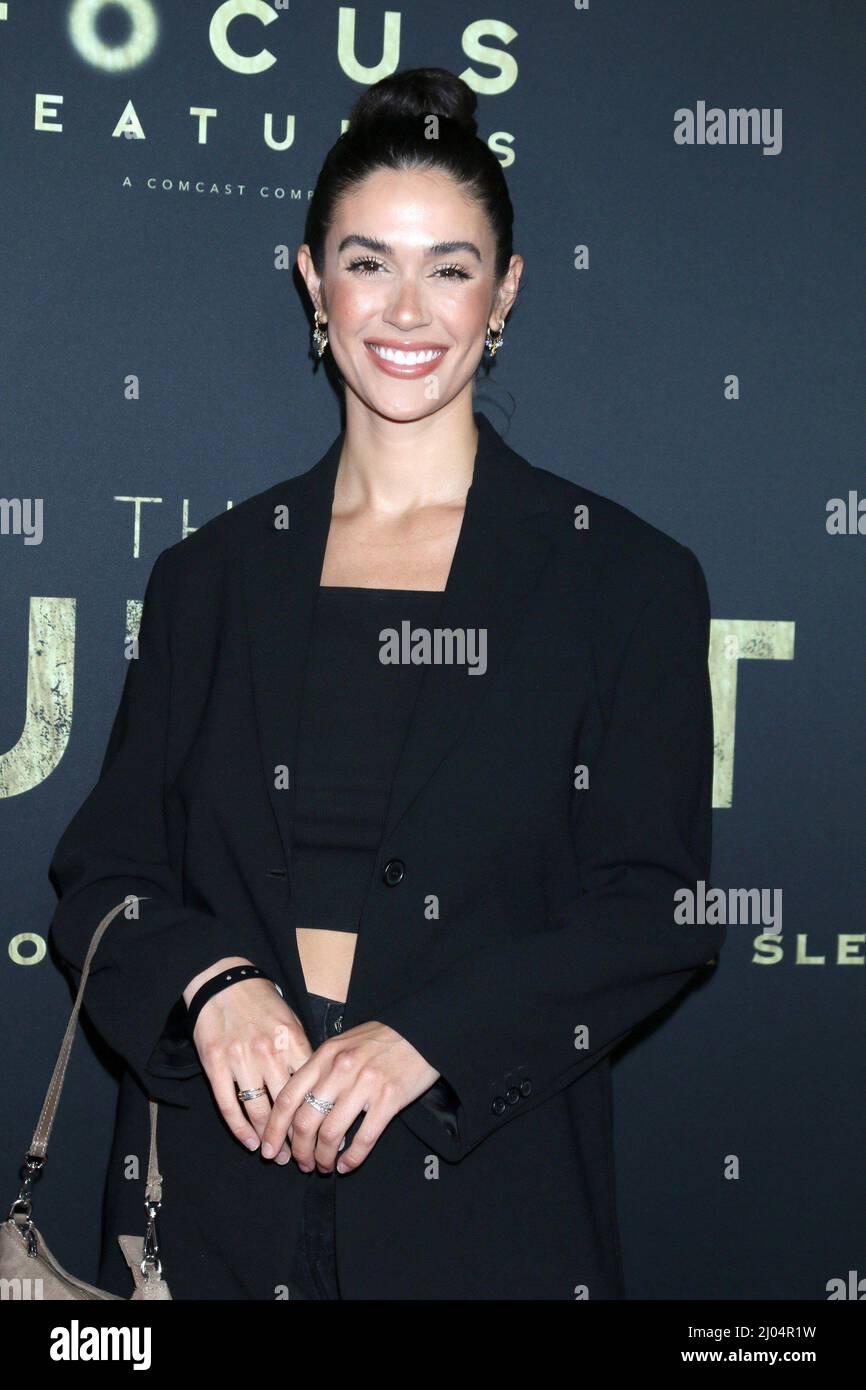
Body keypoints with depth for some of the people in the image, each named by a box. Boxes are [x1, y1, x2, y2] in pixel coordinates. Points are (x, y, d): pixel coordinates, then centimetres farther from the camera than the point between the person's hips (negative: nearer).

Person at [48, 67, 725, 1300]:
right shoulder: (212, 576, 7)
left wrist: (424, 1037, -17)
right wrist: (212, 983, -14)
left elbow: (657, 910, -5)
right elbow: (104, 872, 6)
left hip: (486, 1196, -2)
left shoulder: (628, 578, -1)